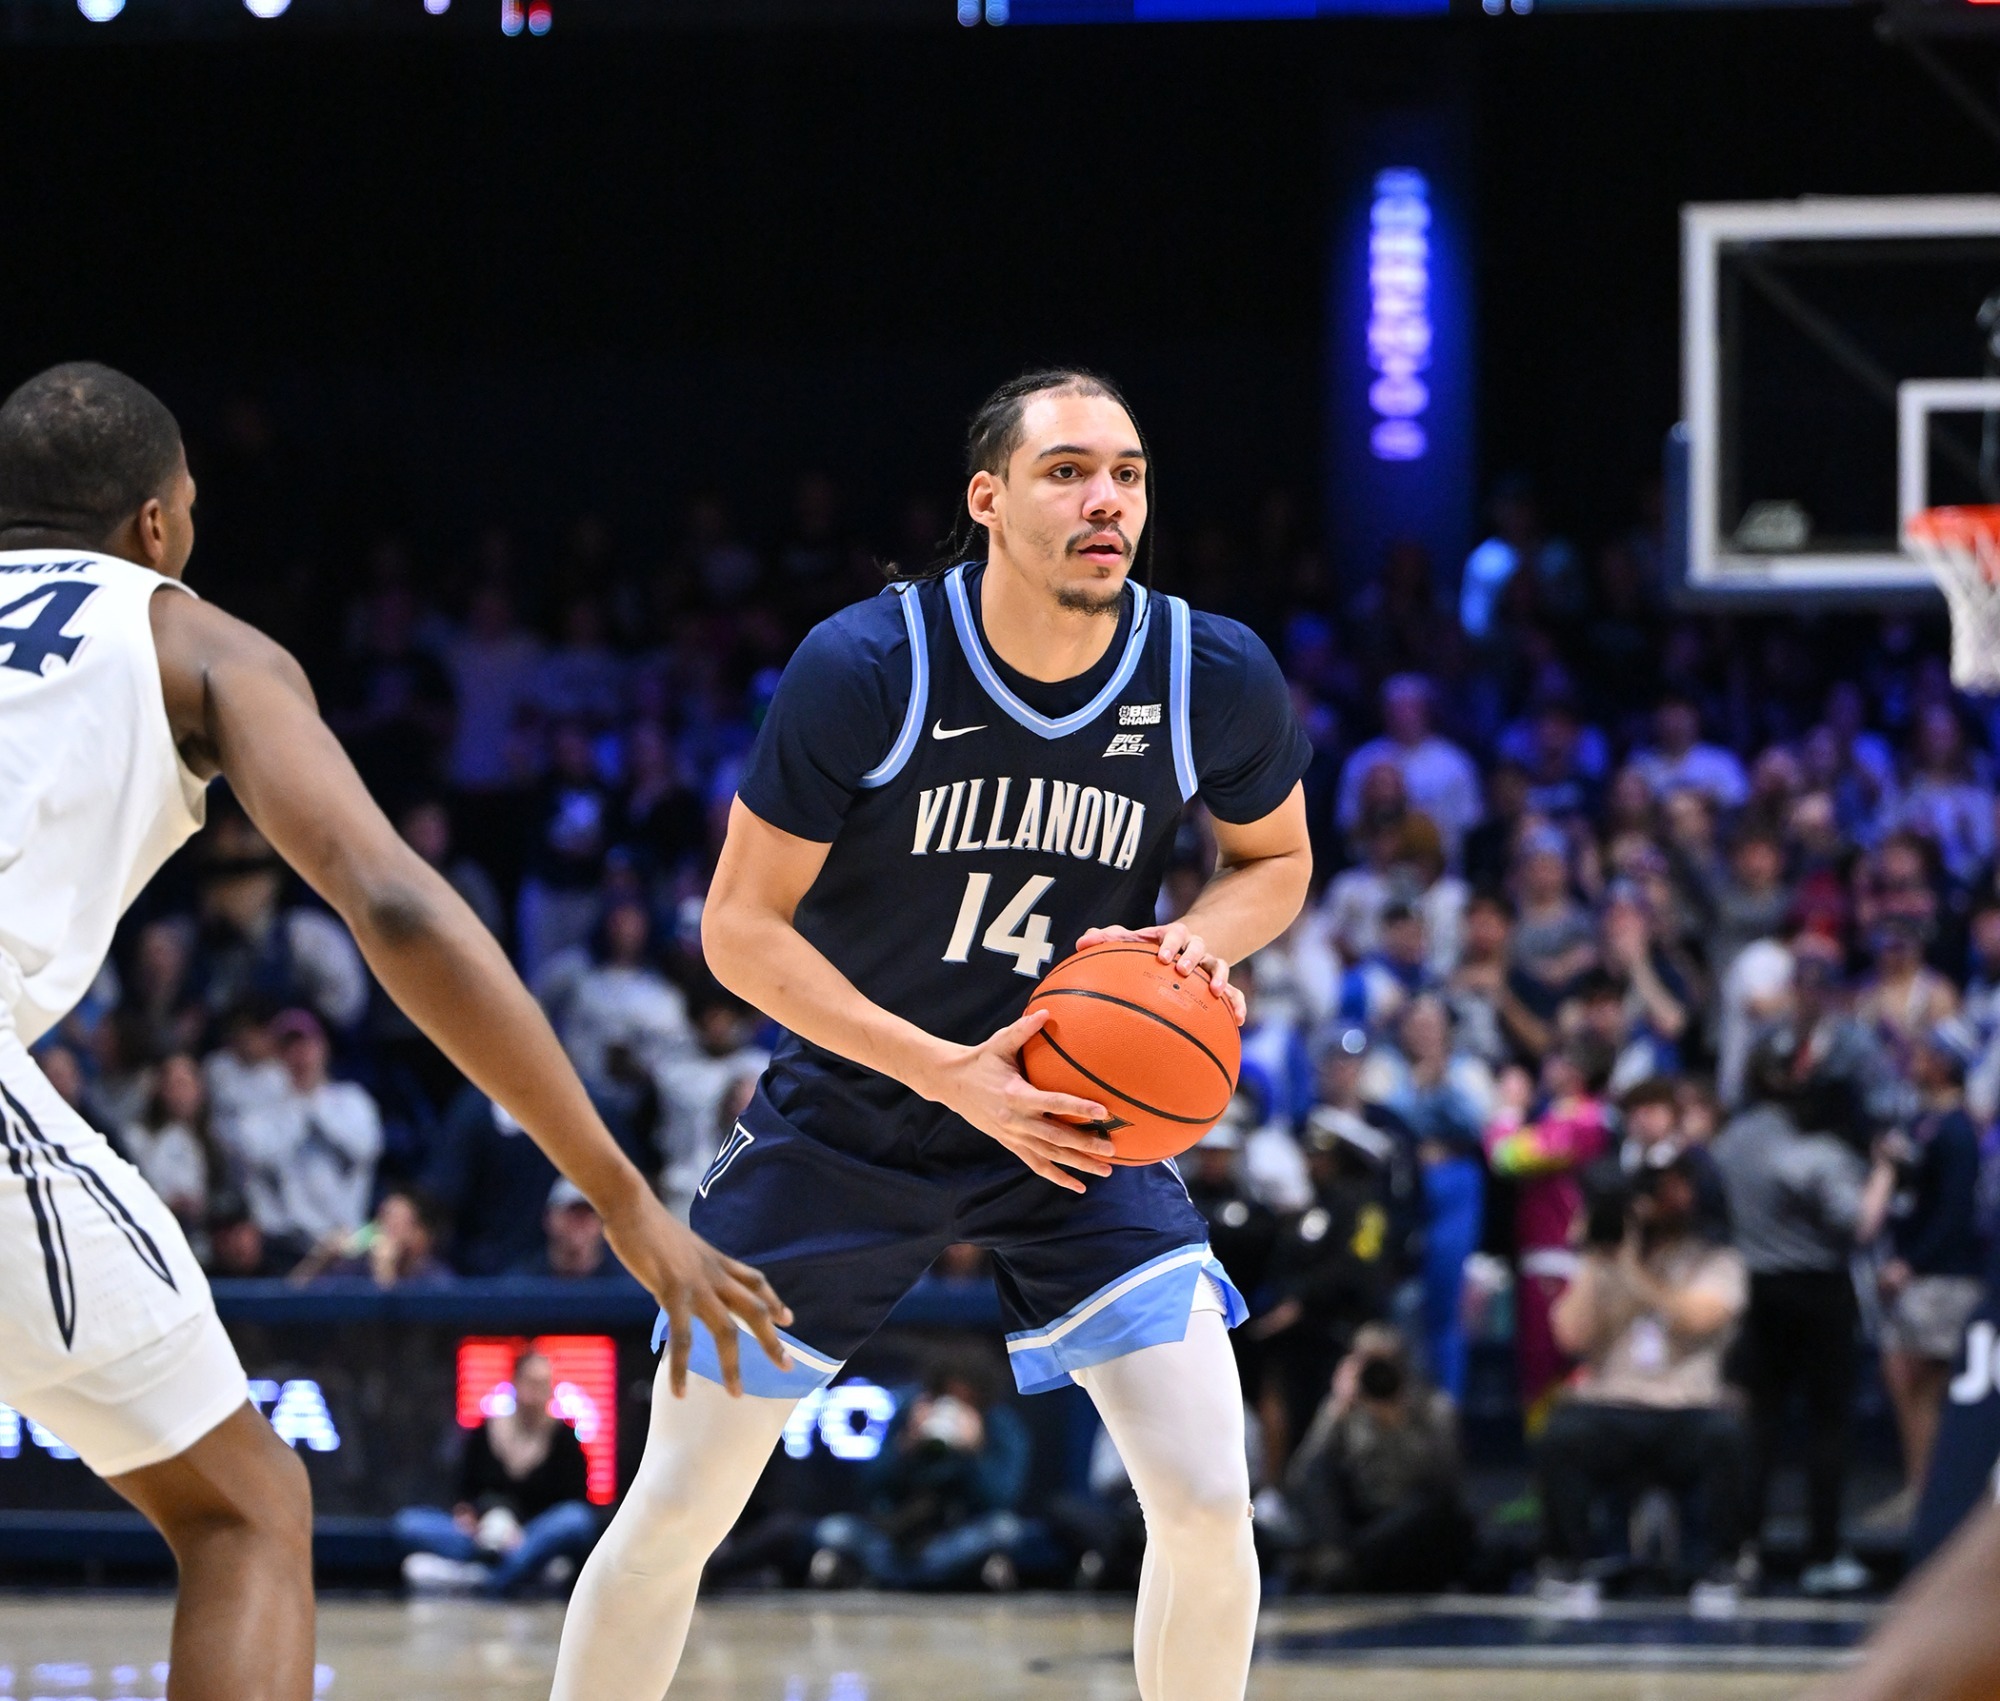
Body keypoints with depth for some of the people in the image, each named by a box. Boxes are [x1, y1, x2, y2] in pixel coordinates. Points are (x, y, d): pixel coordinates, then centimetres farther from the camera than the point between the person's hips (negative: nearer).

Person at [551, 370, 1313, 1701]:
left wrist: (1199, 942, -16)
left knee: (1208, 1497, -13)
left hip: (1076, 1116, 2)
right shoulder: (865, 668, -22)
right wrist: (950, 1075, -25)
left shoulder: (1219, 680, -13)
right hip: (849, 1122, -1)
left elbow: (1275, 859, 7)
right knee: (674, 1512, 0)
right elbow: (740, 928, -15)